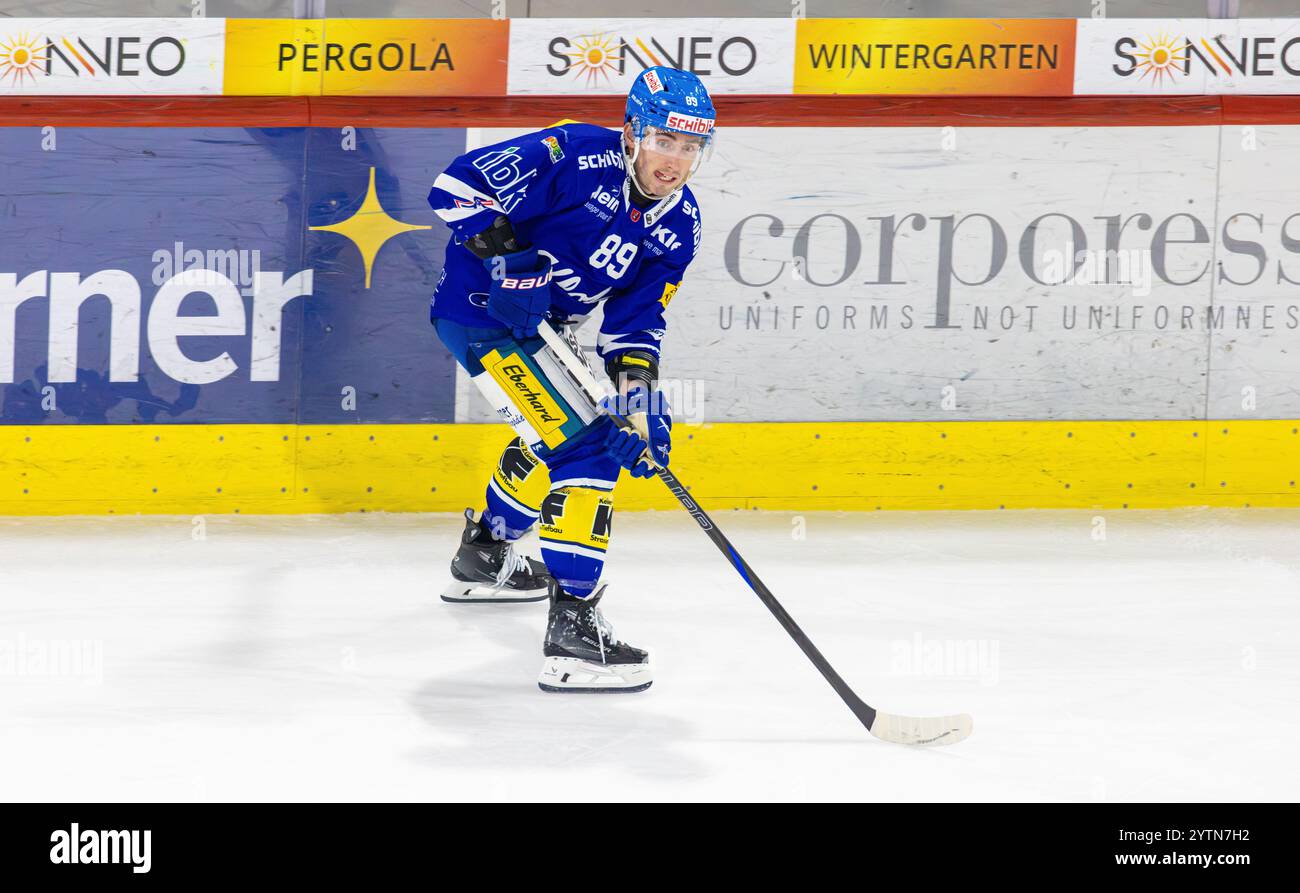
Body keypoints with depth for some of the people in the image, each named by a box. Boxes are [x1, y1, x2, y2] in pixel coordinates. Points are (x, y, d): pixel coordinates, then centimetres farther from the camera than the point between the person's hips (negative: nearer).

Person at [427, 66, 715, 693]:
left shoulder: (679, 225, -1)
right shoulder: (578, 157, -23)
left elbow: (637, 320, 0)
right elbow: (457, 185, -23)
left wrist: (640, 400, -14)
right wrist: (507, 257, -30)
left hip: (536, 327, 9)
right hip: (478, 315, -9)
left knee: (554, 435, 32)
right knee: (583, 450, -20)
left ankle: (483, 557, 58)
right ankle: (572, 630, -24)